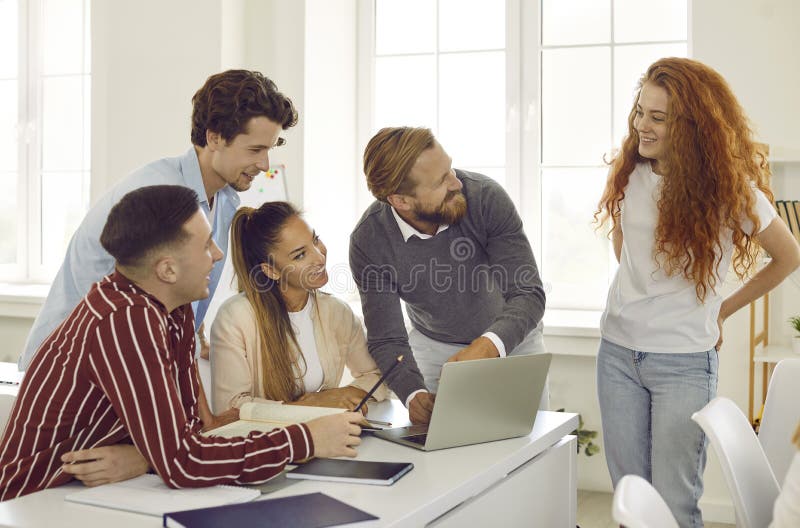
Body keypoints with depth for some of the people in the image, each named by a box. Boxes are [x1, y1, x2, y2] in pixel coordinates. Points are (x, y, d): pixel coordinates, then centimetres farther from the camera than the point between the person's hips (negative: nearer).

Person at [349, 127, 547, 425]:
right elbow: (386, 340, -20)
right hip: (434, 347, 0)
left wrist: (486, 346, -48)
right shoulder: (369, 241, -25)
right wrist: (414, 394, -39)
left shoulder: (486, 197, -28)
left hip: (511, 340, 0)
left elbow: (528, 294, -29)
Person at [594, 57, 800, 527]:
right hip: (618, 351, 4)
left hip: (683, 363, -4)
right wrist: (643, 294, 9)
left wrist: (726, 308, 4)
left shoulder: (728, 188, -10)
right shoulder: (630, 175, 1)